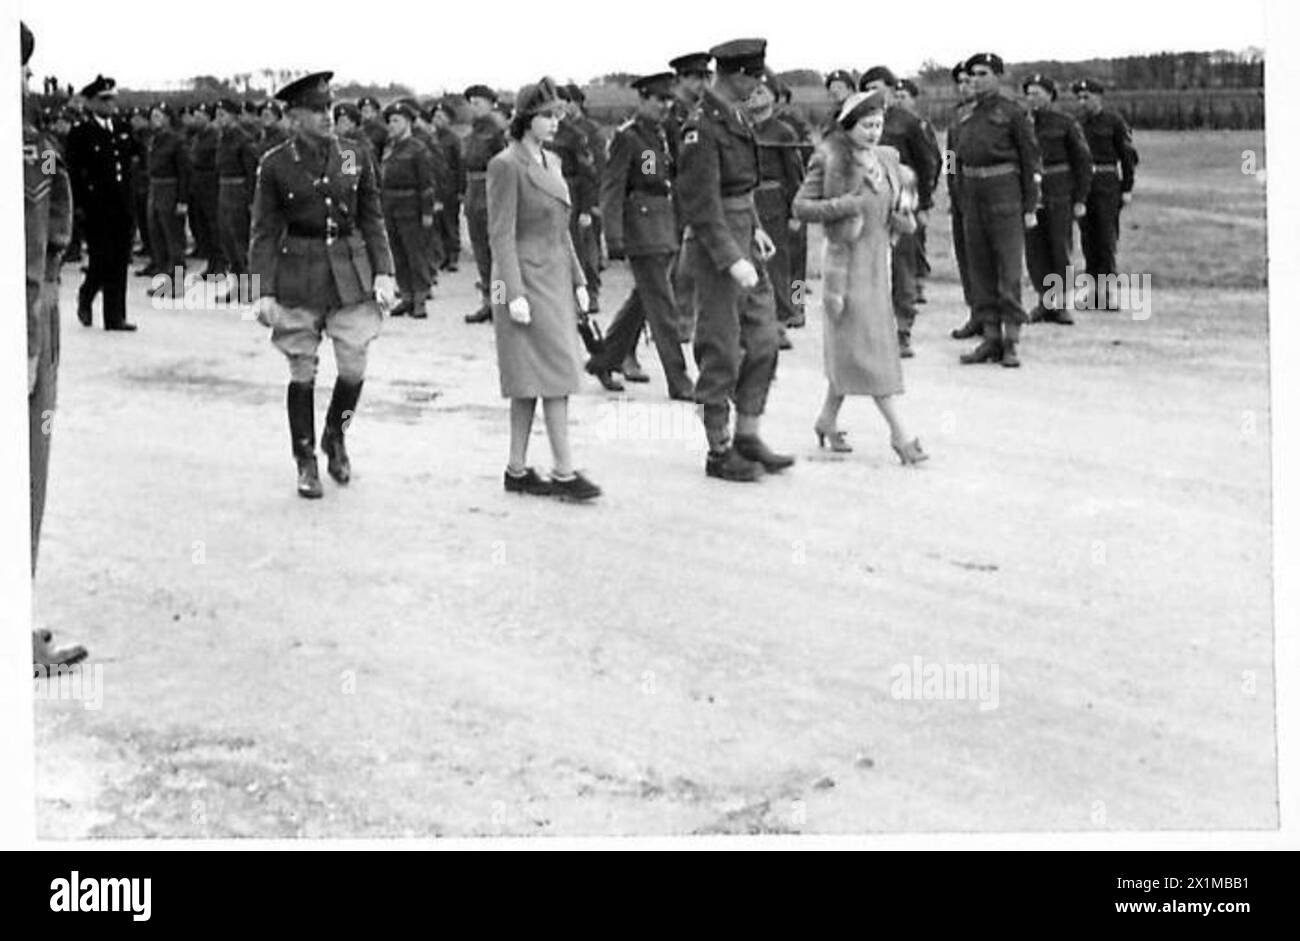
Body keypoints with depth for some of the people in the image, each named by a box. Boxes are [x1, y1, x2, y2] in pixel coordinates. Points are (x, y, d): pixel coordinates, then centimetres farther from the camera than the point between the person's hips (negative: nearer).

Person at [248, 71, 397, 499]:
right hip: (298, 276, -2)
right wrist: (265, 292, -7)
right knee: (302, 372, 3)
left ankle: (336, 436, 27)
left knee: (354, 368, -2)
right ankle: (306, 463, 15)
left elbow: (372, 218, 8)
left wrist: (383, 272, -1)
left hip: (350, 272, 2)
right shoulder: (275, 165, -3)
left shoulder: (355, 156, 4)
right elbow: (265, 232, -2)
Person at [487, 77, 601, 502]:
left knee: (530, 383, 9)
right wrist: (514, 294, -19)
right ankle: (564, 471, -6)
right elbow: (501, 235, -14)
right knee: (557, 374, -9)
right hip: (526, 280, -8)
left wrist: (578, 280, 15)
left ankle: (517, 470, 13)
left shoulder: (551, 162, 14)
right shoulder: (506, 165, -11)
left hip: (554, 280, 8)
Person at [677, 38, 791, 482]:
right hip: (715, 245, -9)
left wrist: (754, 228, 11)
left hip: (743, 238, 9)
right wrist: (731, 259, -25)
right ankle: (719, 452, 10)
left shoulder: (735, 116, 10)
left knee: (763, 341, 11)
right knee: (722, 353, 0)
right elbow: (701, 203, -22)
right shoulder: (702, 127, -19)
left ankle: (748, 437, 20)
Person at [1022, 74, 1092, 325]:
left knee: (1061, 248, -3)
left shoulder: (1066, 123, -2)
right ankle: (1044, 302, 10)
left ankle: (1063, 305, 5)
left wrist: (1081, 199, -7)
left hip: (1060, 193, -3)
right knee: (1034, 249, 0)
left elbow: (1083, 161, -2)